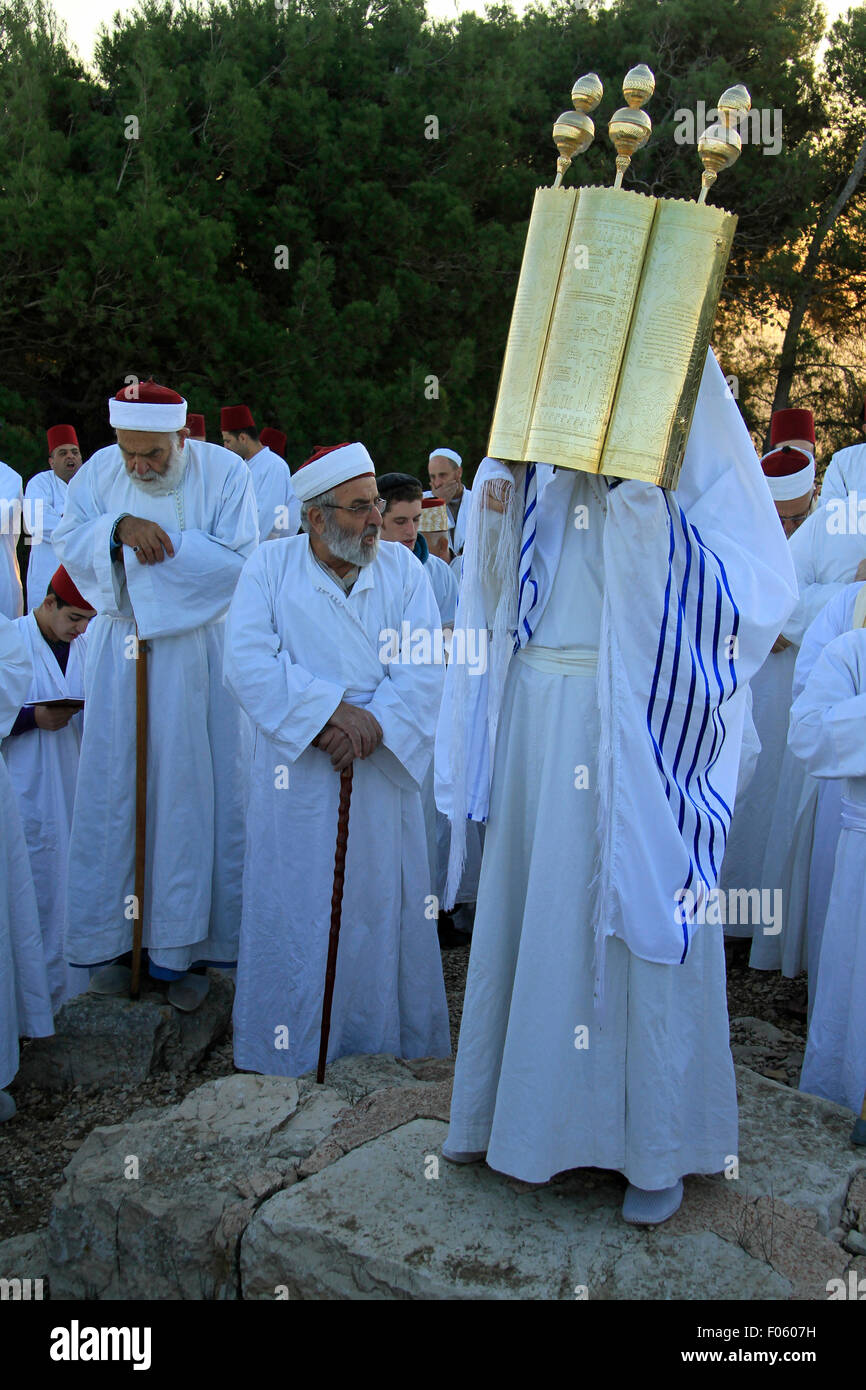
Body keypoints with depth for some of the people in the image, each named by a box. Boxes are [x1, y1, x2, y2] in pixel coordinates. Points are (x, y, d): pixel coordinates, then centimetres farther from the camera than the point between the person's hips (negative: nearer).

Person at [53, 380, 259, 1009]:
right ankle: (116, 938, 20)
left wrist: (165, 542, -19)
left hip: (199, 655, -3)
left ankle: (189, 945, 13)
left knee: (194, 791, 2)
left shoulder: (225, 473, -8)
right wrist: (118, 527, -18)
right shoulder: (100, 470, 1)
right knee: (114, 788, 6)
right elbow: (68, 543, 0)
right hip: (122, 653, 3)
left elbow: (242, 563, -14)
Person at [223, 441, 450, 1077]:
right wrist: (330, 709, -17)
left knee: (382, 901, 9)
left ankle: (386, 1031, 26)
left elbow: (424, 668, -4)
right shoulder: (272, 565, 1)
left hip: (383, 767, 2)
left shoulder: (402, 567, 6)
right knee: (295, 906, 5)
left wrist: (374, 722, -18)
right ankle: (292, 1042, 21)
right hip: (297, 769, -1)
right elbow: (249, 662, -11)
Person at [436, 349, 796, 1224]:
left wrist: (651, 507, -22)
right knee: (527, 903, 12)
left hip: (639, 721, -5)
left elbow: (758, 590, -13)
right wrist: (498, 519, -4)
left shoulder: (692, 431, -4)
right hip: (536, 714, 5)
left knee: (637, 915, 4)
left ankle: (659, 1144, 23)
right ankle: (518, 1103, 32)